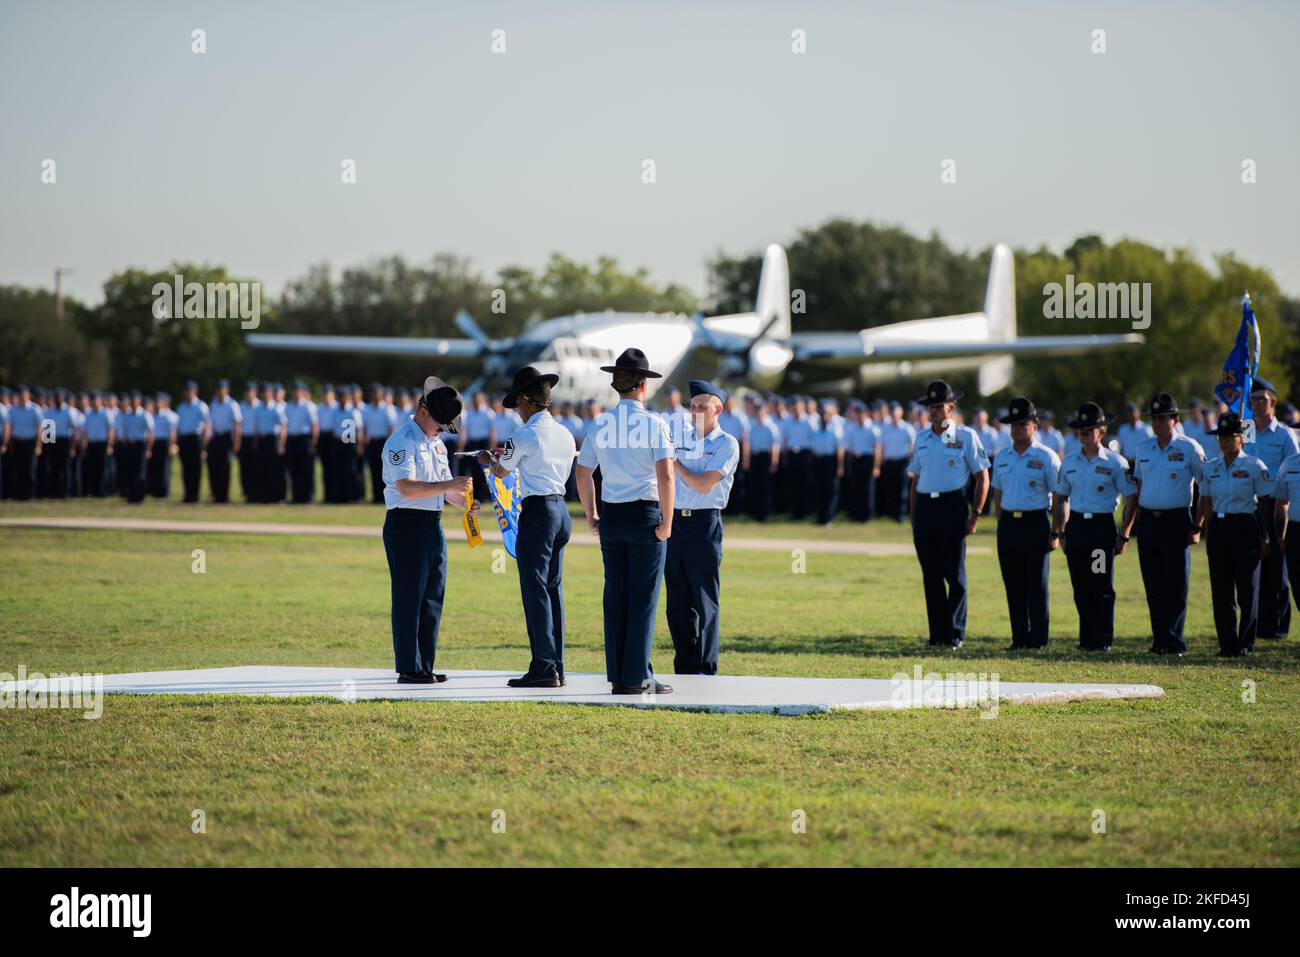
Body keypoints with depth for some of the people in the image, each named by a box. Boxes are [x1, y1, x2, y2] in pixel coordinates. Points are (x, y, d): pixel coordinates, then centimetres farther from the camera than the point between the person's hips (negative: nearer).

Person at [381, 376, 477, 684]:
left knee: (433, 597, 10)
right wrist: (448, 486, -28)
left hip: (433, 526, 9)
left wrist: (465, 500, 4)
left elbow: (444, 487, 24)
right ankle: (408, 668, -4)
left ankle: (425, 666, 16)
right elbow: (406, 487, -23)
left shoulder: (436, 443, 19)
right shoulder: (402, 442, -11)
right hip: (406, 524, -9)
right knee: (409, 597, -7)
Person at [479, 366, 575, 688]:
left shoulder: (523, 436, -10)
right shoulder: (565, 435, 11)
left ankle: (544, 668, -11)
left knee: (535, 588, -6)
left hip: (537, 511, -8)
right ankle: (557, 667, 13)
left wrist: (489, 460, 30)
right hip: (562, 510, 8)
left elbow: (501, 472, 5)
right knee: (553, 588, 12)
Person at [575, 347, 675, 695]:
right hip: (645, 514, -4)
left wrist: (591, 517, 16)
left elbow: (583, 474, 7)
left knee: (615, 597, 10)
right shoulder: (654, 424, -8)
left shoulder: (599, 424, 5)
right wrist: (666, 523, -9)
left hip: (610, 515, 4)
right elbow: (665, 476, -16)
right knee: (643, 598, 0)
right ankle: (637, 677, -1)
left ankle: (617, 676, 12)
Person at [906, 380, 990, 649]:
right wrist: (914, 516, 13)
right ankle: (936, 633, 9)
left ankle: (955, 633, -2)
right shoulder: (922, 439, 14)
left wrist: (975, 514, -8)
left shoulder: (966, 436, 0)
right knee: (931, 575, 5)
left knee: (955, 574, -5)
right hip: (924, 507, 5)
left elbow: (982, 478, 0)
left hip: (952, 506, -5)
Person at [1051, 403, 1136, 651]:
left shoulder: (1115, 462, -2)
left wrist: (1123, 535, -7)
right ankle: (1086, 638, 13)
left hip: (1102, 526, -4)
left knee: (1102, 587, -5)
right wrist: (1057, 532, 11)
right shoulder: (1069, 462, 11)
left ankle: (1103, 640, -1)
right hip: (1076, 526, 4)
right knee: (1081, 588, 6)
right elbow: (1061, 499, 19)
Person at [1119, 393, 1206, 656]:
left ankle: (1174, 642, -5)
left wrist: (1197, 527, -7)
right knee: (1153, 586, 6)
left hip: (1176, 522, -5)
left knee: (1176, 585, -5)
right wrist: (1125, 531, 14)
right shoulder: (1143, 448, 12)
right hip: (1147, 521, 5)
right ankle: (1159, 640, 11)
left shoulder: (1189, 448, -3)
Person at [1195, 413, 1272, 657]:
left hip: (1245, 527, -4)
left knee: (1247, 588, -2)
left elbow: (1265, 504, 0)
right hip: (1217, 527, 4)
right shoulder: (1210, 468, 9)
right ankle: (1227, 643, 11)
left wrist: (1265, 538, -2)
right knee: (1220, 589, 4)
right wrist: (1203, 531, 9)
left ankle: (1245, 643, 5)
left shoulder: (1255, 467, -3)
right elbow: (1206, 503, 13)